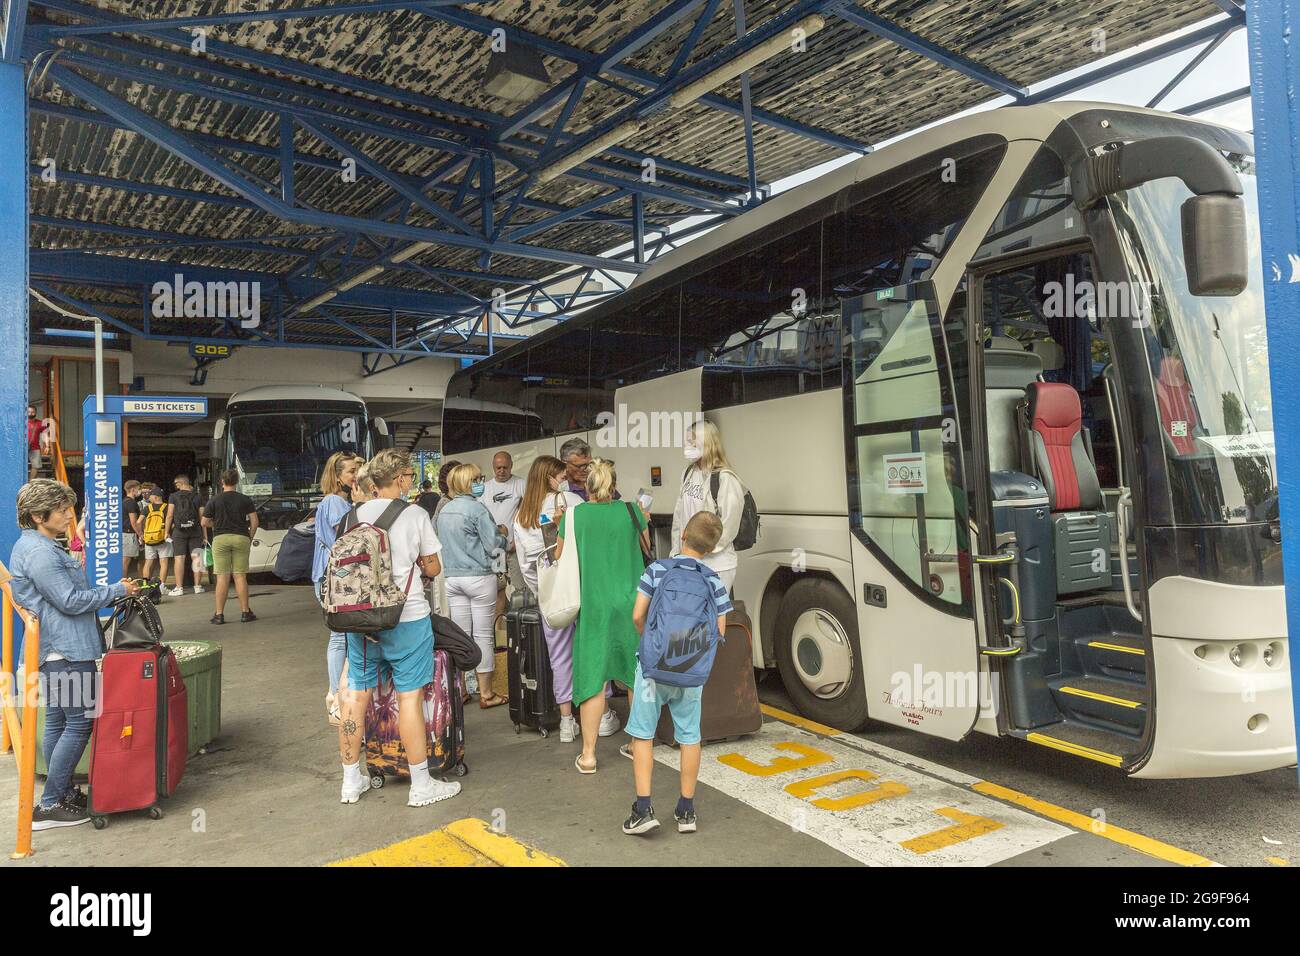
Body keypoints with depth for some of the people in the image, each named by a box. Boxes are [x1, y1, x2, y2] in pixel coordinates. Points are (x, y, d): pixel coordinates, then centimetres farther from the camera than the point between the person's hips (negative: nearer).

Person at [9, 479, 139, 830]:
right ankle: (49, 806, 1)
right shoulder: (39, 552, -18)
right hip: (65, 650, -11)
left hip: (54, 650, 11)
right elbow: (70, 601, -19)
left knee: (58, 723, 15)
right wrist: (116, 590, -10)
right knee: (79, 722, -5)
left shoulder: (40, 546, 16)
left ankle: (63, 793, 25)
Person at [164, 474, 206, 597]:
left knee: (179, 558, -1)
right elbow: (202, 517, 5)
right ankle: (197, 586, 9)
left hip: (179, 531, -2)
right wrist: (204, 535, 9)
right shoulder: (197, 497, 6)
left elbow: (169, 516, -3)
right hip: (195, 531, 2)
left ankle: (179, 587, -1)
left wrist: (167, 531, 5)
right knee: (195, 557, 6)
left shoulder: (174, 496, -1)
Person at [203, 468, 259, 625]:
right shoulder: (245, 500, 2)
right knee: (240, 576, 5)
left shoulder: (215, 500, 1)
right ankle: (245, 612, 7)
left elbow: (204, 522, 4)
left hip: (220, 539, 0)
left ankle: (219, 615, 2)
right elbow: (254, 522, 0)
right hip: (241, 538, 1)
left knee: (222, 578, 1)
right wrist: (250, 539, 11)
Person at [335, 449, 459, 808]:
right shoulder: (415, 515, -8)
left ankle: (351, 781, 23)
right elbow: (432, 568, -1)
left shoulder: (354, 515, 6)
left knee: (356, 695, 12)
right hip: (406, 617, -5)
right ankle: (421, 785, 9)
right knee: (410, 697, 1)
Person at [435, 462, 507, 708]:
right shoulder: (477, 509, -13)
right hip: (478, 576, -6)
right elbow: (494, 545, -13)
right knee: (483, 635, 3)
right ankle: (485, 693, 9)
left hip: (451, 578, 6)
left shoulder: (443, 511, 8)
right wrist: (501, 534, 8)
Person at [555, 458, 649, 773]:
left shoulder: (573, 516, -3)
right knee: (636, 675, 15)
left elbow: (559, 559, 8)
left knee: (592, 676, 5)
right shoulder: (632, 511, -1)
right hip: (632, 602, 2)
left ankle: (588, 755, 6)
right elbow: (648, 550, 13)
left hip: (594, 604, -1)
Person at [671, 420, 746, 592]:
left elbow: (727, 528, -15)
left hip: (717, 565, -6)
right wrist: (676, 548, 6)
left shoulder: (725, 479, -16)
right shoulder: (689, 473, 5)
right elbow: (679, 514, 10)